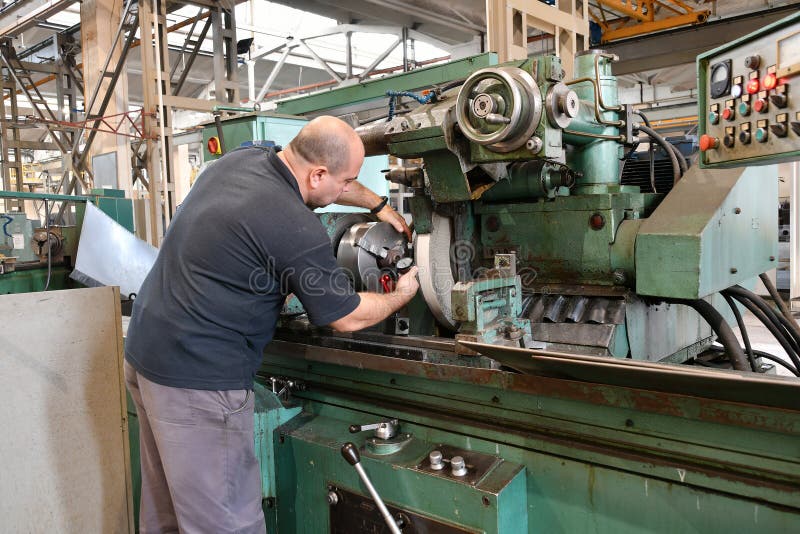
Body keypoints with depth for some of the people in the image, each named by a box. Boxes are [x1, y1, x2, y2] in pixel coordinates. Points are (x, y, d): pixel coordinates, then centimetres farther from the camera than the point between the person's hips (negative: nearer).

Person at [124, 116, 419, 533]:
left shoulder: (242, 157, 3)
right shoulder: (297, 231, -22)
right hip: (198, 377, -10)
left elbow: (326, 181, 23)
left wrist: (379, 205, 28)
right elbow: (348, 319, -8)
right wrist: (402, 295, 10)